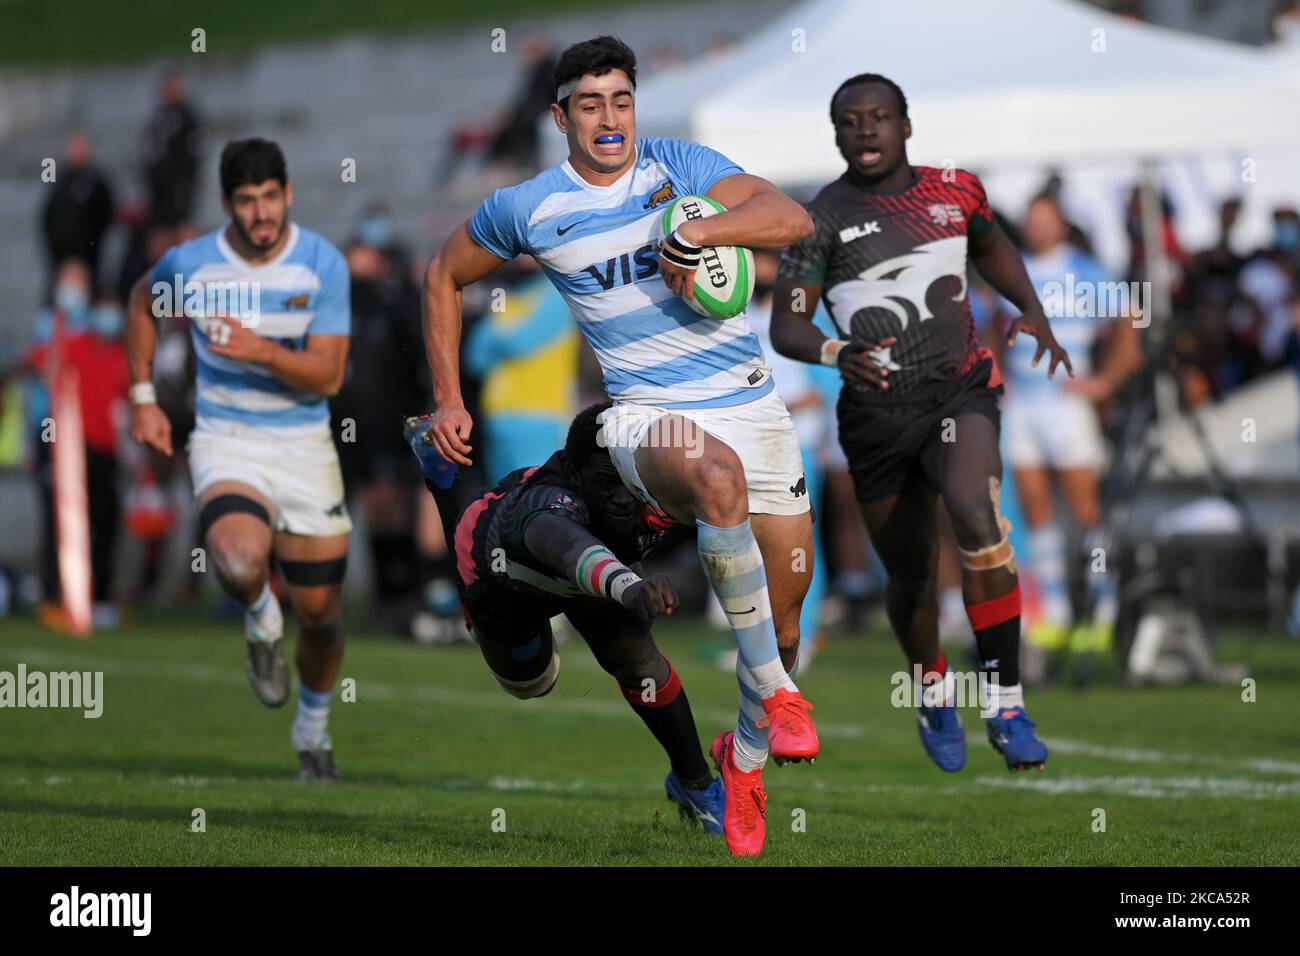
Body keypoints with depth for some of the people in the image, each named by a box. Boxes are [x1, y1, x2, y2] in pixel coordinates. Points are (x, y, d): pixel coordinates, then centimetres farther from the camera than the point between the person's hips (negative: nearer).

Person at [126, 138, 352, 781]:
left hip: (304, 444, 1)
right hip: (224, 441, -1)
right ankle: (261, 620, 5)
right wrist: (143, 399, 11)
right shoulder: (191, 264, -9)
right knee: (240, 559, -33)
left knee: (319, 613, 6)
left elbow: (327, 374, -14)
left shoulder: (323, 264, -10)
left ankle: (313, 729, 36)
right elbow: (142, 302, 14)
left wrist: (262, 350, -31)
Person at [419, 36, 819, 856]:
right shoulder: (530, 209, 3)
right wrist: (449, 401, 15)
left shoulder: (679, 167, 2)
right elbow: (445, 275, 19)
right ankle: (774, 695, -34)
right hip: (647, 414, -3)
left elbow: (791, 220, -9)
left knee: (785, 612, 5)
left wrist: (698, 231, -24)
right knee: (716, 471, -40)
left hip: (752, 405, 3)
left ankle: (747, 756, 34)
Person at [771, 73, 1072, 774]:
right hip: (876, 413, 0)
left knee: (977, 517, -28)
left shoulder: (952, 192, 5)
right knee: (909, 573, 9)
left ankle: (1005, 702, -22)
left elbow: (991, 247, 27)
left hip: (959, 390, 0)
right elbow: (785, 326, -7)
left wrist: (1032, 311, 10)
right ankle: (933, 692, 41)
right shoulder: (823, 218, -3)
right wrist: (837, 354, -28)